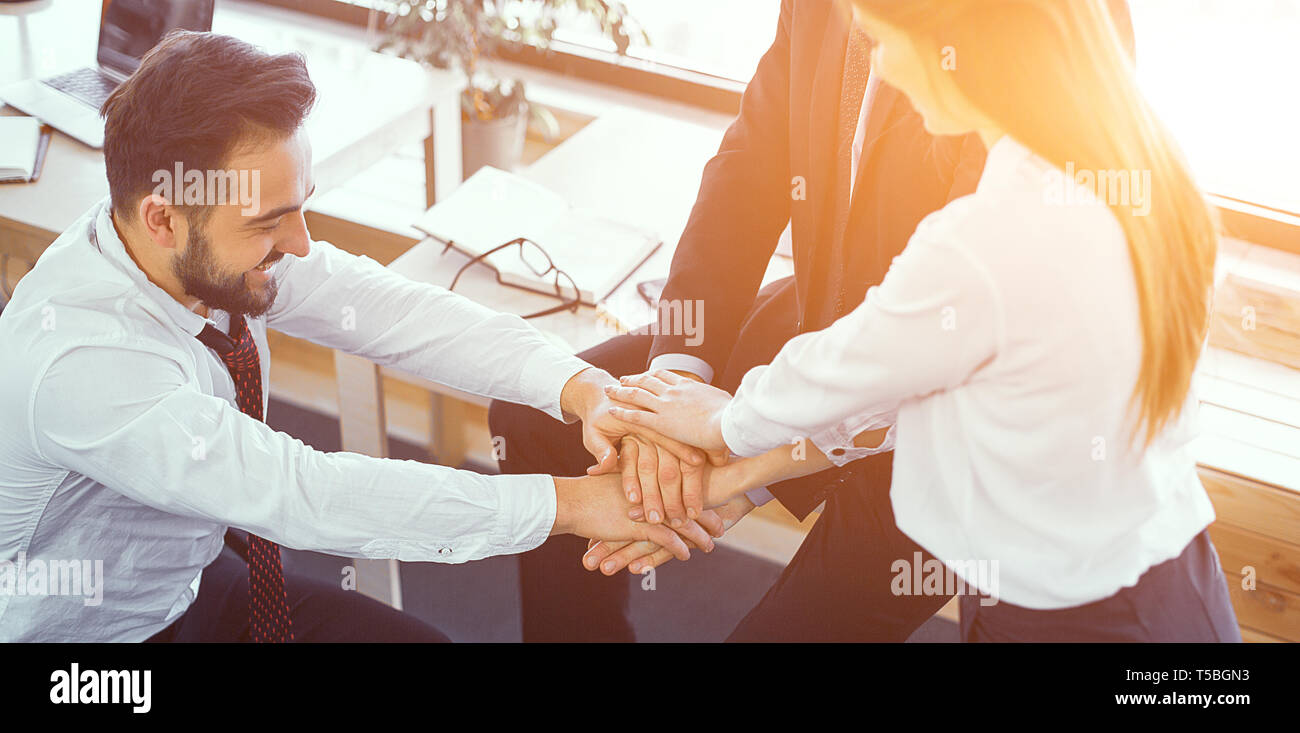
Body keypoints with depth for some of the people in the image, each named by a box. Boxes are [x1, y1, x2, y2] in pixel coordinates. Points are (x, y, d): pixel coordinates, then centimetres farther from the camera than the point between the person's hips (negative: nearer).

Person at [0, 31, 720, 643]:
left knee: (421, 636, 2)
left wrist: (584, 388, -31)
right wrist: (571, 503, -36)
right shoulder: (76, 360, -35)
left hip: (195, 577, 6)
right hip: (86, 626, -6)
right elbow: (304, 495, -37)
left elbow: (389, 311, -16)